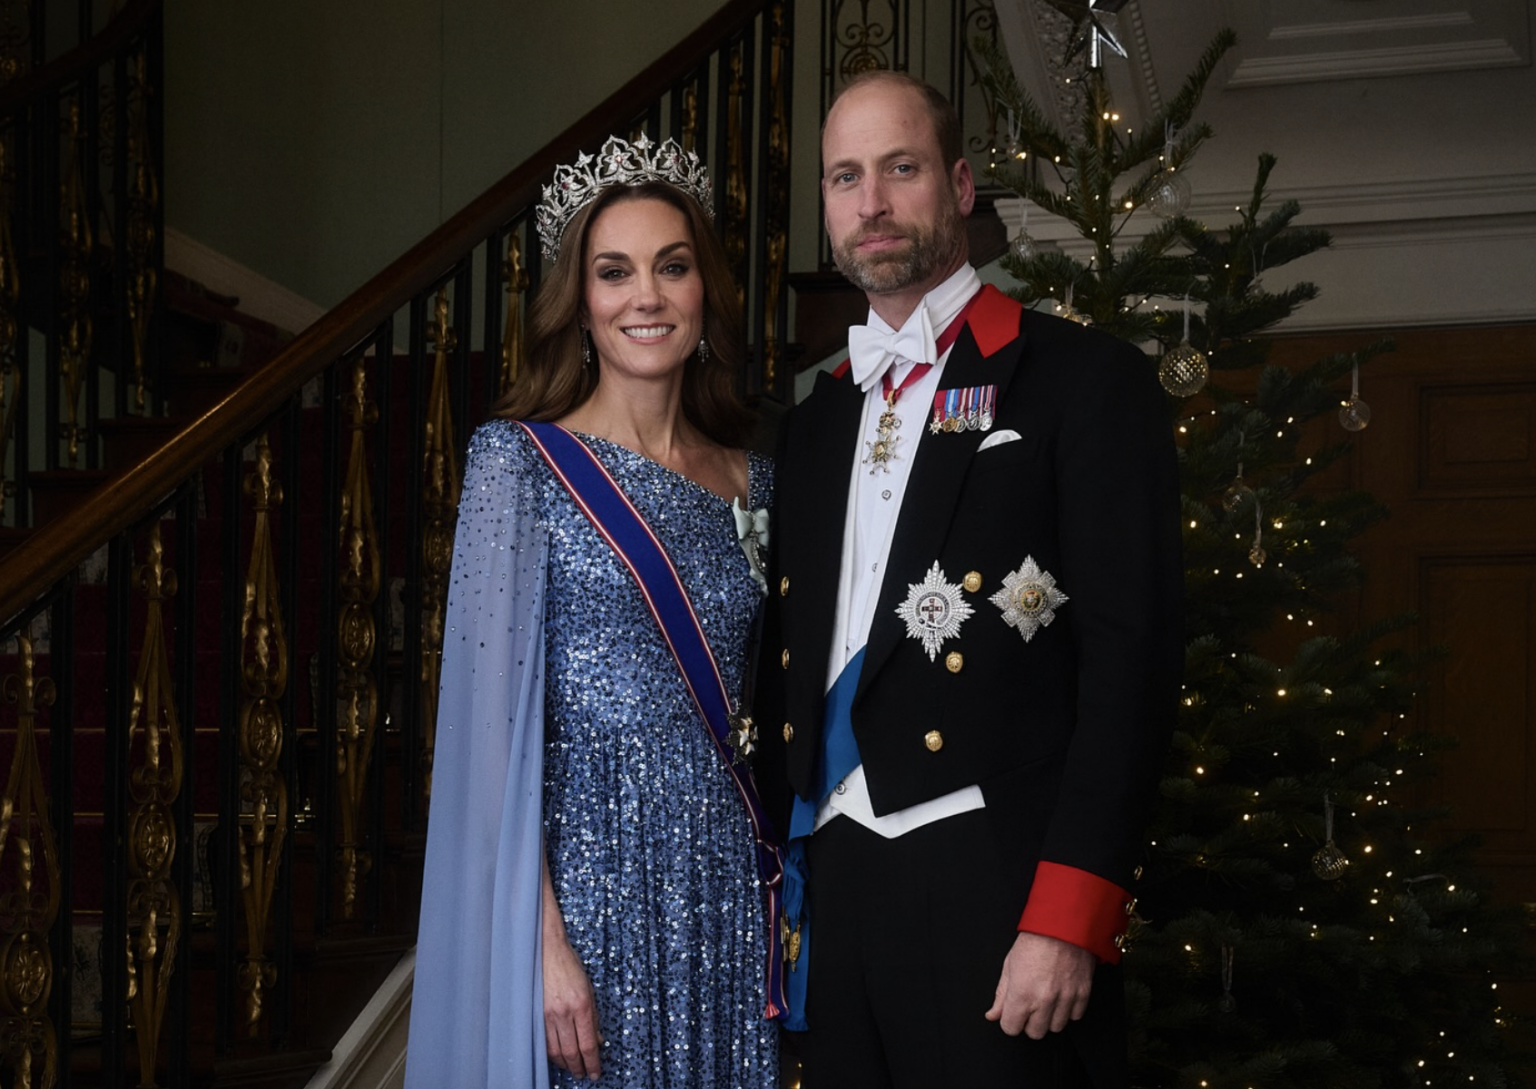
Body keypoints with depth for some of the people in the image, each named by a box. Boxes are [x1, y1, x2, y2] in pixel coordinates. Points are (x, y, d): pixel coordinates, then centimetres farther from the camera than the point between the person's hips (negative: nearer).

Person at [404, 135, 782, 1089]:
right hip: (588, 879, -4)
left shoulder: (750, 480, 10)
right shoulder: (524, 462, -4)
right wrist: (542, 941, -16)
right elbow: (495, 716, -9)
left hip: (731, 892, 4)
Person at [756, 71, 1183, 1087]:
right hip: (835, 881, 6)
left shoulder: (1082, 380, -2)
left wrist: (1067, 919, -17)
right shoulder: (814, 422, 18)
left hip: (1001, 894, -6)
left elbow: (1130, 653, -9)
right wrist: (776, 883, 9)